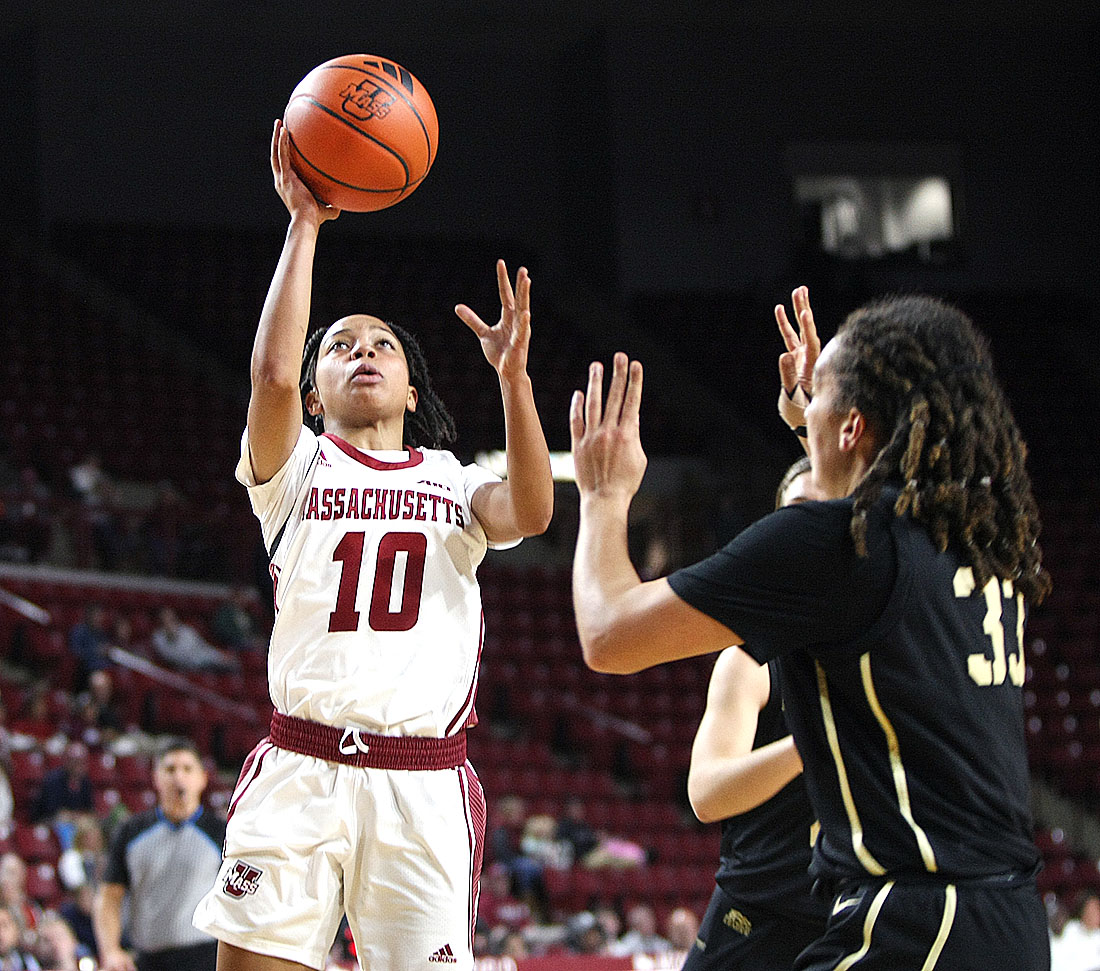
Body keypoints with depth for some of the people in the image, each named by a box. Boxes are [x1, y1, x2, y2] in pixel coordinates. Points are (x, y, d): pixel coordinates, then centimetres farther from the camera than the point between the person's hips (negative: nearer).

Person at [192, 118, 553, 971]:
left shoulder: (456, 484, 16)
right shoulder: (298, 468, 12)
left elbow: (531, 513, -6)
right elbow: (272, 373, -9)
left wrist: (513, 374, -15)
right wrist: (304, 225, -6)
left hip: (424, 782, 1)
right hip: (302, 772, -1)